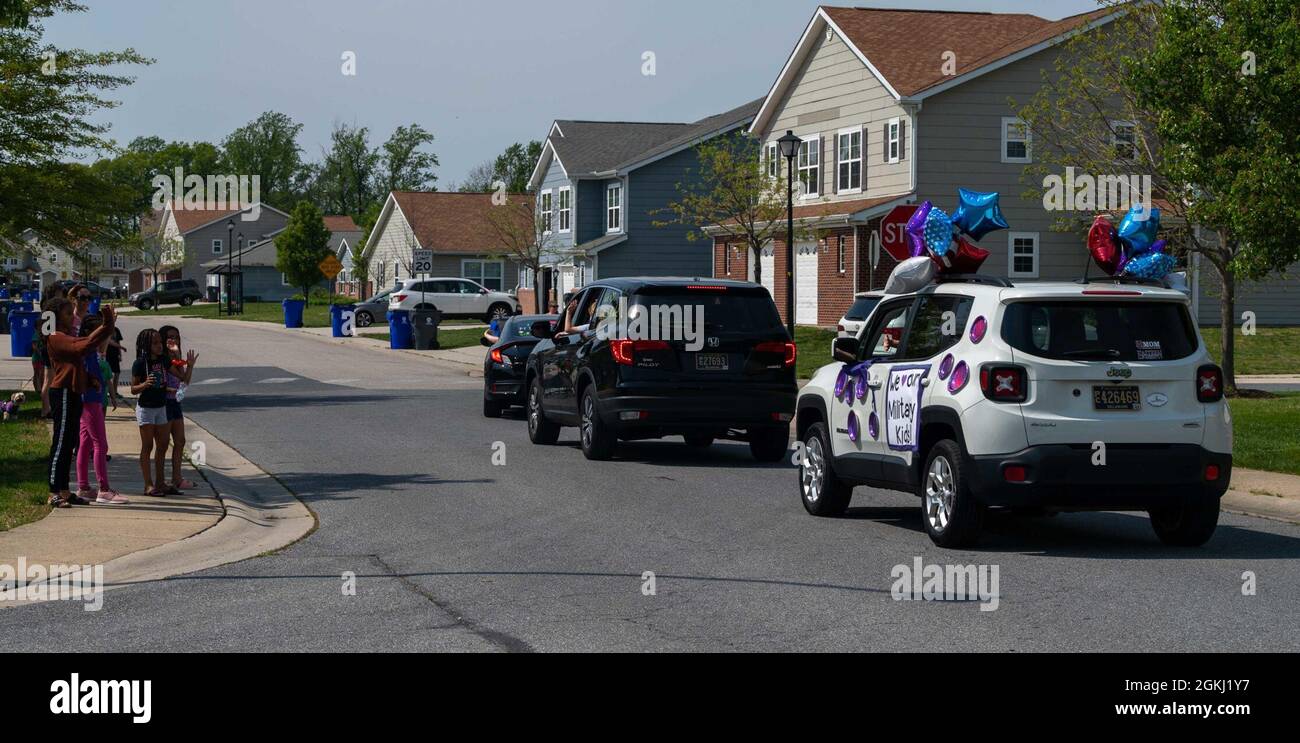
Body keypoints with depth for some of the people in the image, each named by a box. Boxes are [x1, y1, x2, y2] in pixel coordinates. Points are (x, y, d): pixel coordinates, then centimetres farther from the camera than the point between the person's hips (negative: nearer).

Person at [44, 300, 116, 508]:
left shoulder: (67, 337, 20)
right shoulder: (56, 337, -12)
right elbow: (82, 347, -27)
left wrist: (107, 327, 2)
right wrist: (106, 327, -25)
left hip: (73, 393, 10)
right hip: (63, 393, -10)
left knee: (68, 444, 12)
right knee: (60, 444, -9)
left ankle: (64, 491, 16)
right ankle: (54, 493, -8)